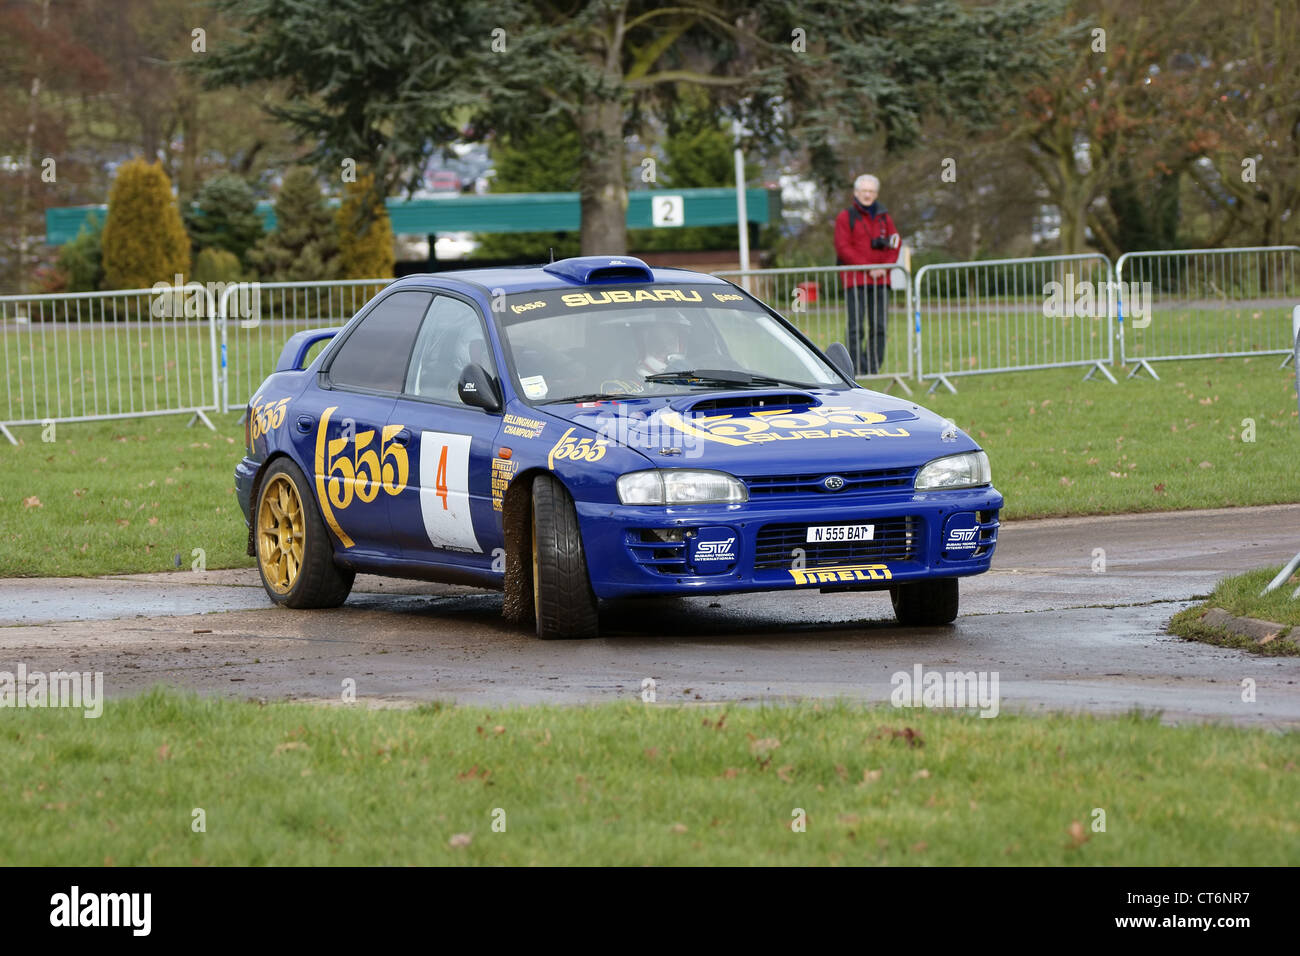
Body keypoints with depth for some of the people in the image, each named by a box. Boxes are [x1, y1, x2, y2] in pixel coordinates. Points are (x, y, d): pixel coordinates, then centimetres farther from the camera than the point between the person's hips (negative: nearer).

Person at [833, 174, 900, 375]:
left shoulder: (883, 217, 16)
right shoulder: (846, 217, 2)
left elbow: (894, 245, 13)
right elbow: (843, 248, -7)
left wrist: (884, 267, -7)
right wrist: (868, 268, -13)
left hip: (880, 280, 5)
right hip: (855, 279, -5)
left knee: (879, 327, 3)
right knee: (856, 327, -9)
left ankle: (874, 368, 8)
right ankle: (858, 369, -11)